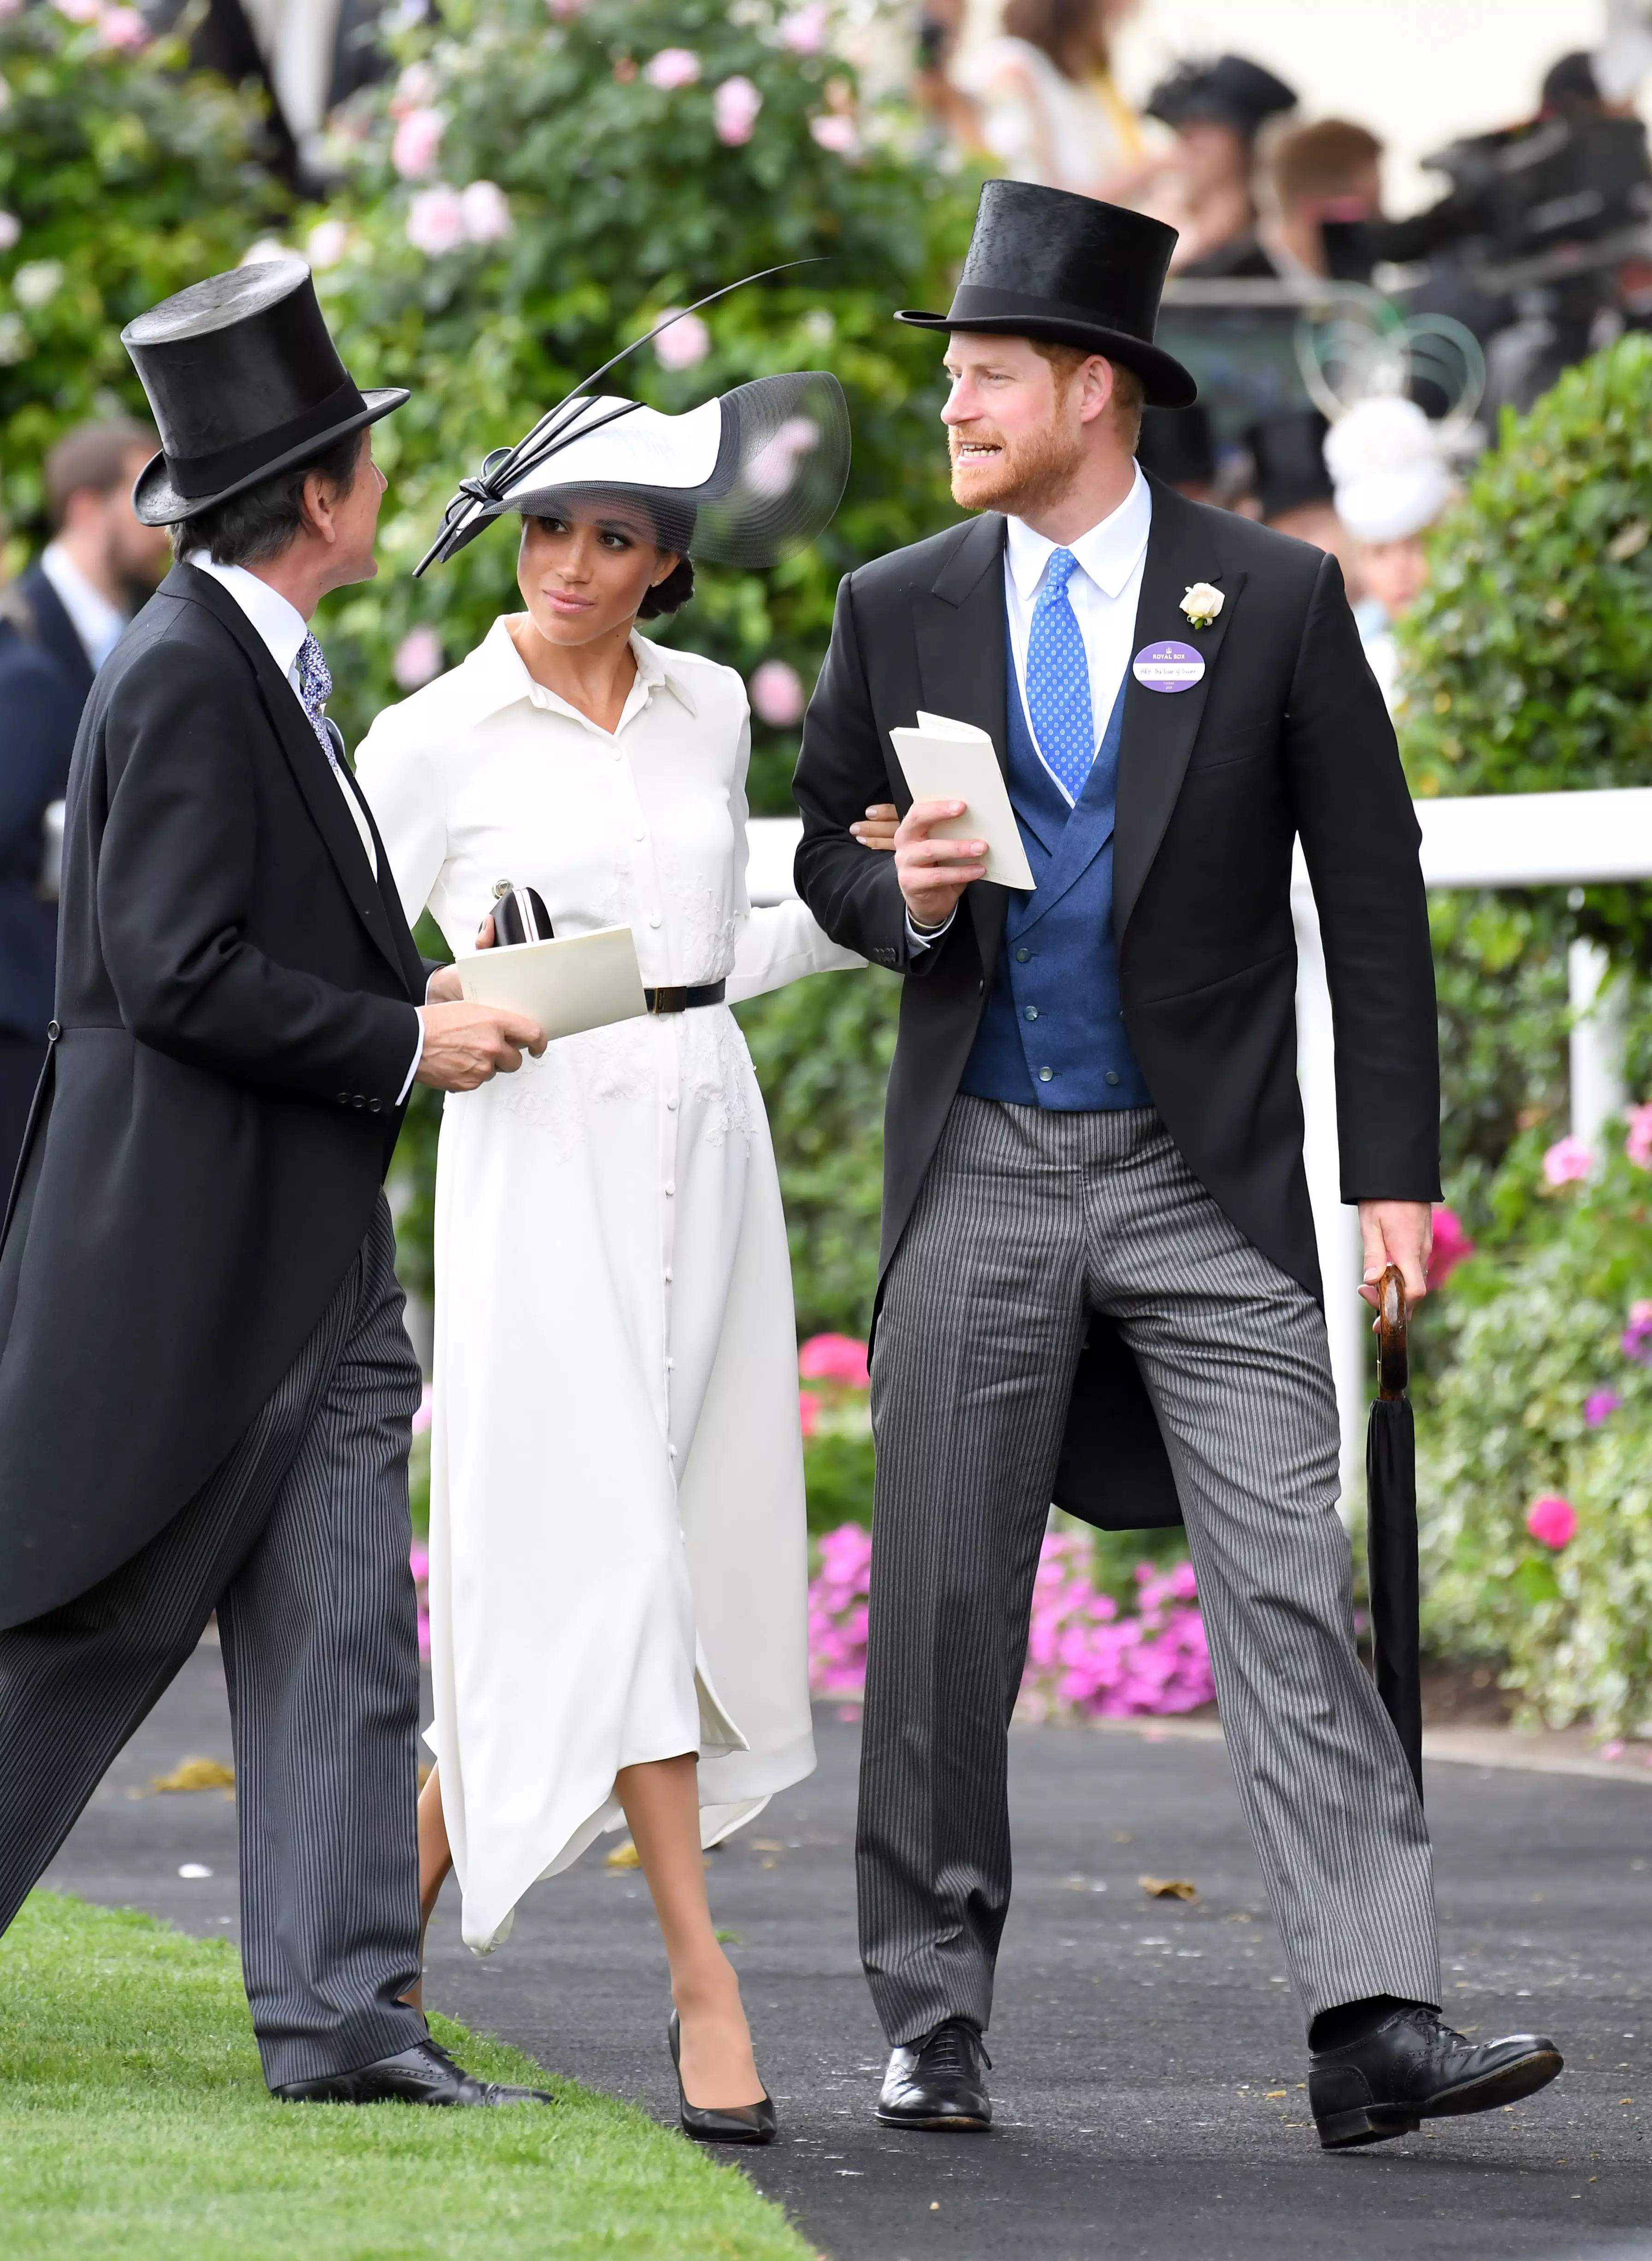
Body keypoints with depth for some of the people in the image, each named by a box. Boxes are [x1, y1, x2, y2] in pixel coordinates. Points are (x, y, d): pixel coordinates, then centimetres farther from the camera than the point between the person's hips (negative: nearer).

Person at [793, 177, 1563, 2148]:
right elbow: (825, 850, 16)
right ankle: (931, 2022, 16)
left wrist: (1395, 1172, -4)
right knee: (944, 1611, 5)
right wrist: (898, 899, -9)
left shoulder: (1275, 601, 0)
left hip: (1207, 1180, -2)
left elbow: (1371, 895, 1)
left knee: (1289, 1592, -10)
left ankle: (1375, 2028, -15)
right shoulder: (897, 611, 7)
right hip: (980, 1174, 2)